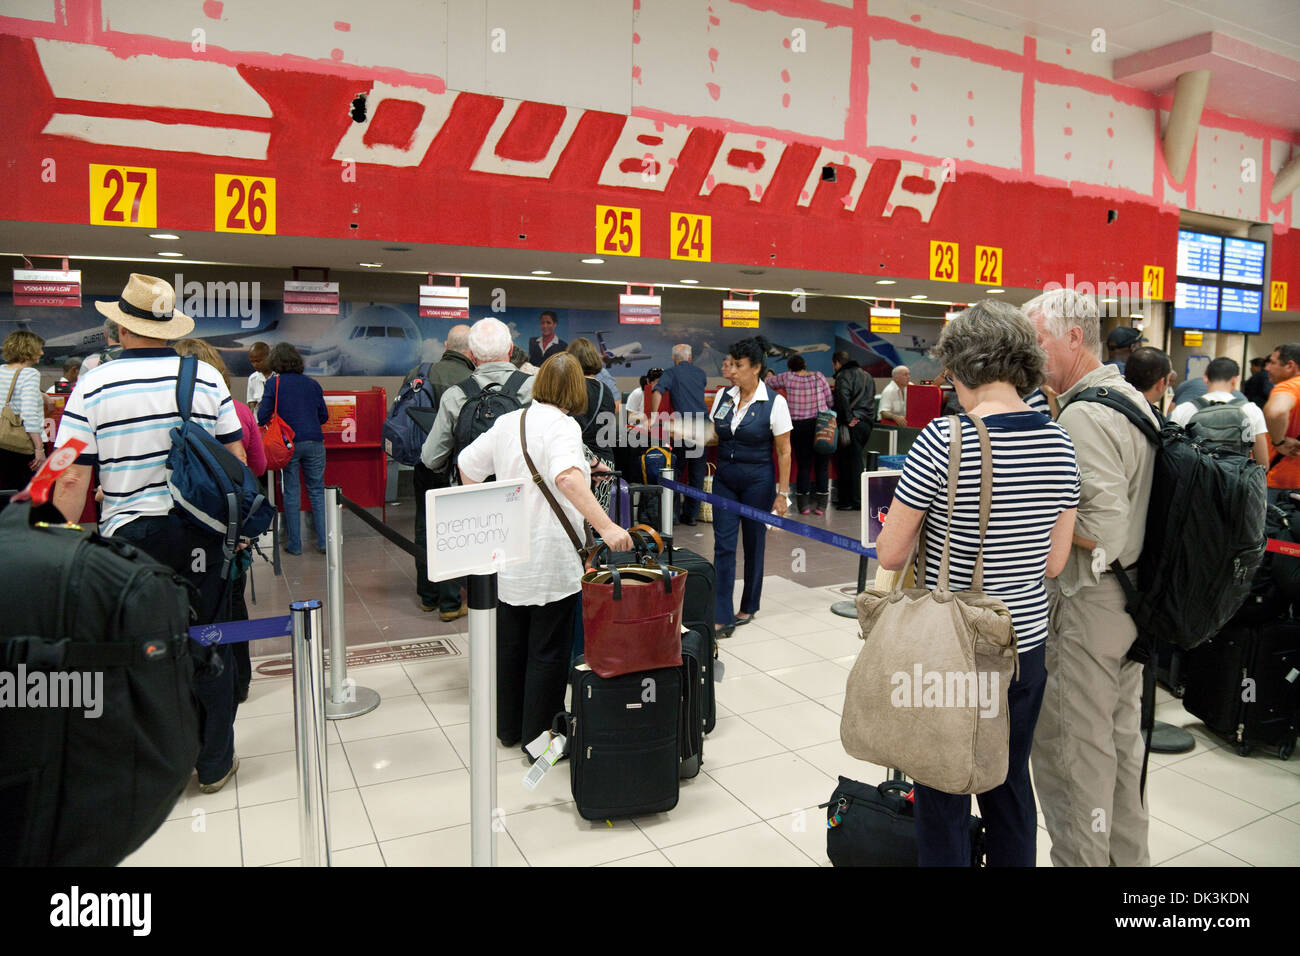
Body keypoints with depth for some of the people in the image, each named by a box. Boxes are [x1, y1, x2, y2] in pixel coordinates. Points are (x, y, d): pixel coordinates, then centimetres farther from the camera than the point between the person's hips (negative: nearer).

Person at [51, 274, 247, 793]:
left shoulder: (93, 384, -4)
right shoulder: (207, 376, 0)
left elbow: (72, 478, -6)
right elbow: (236, 459, 1)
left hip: (131, 534, -1)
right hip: (201, 531, 1)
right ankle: (214, 763, 21)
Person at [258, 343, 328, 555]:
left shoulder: (273, 383, -1)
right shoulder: (312, 384, 9)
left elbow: (263, 418, -6)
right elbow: (324, 417, 13)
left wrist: (259, 407, 16)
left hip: (288, 444, -2)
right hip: (314, 442, 2)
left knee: (291, 493, 6)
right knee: (317, 491, 9)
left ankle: (294, 544, 10)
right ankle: (324, 542, 8)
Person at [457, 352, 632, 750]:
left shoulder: (508, 421, 7)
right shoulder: (562, 425, -14)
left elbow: (468, 466, 17)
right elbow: (567, 478, -33)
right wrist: (606, 527, -38)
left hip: (508, 559, 7)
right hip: (551, 562, -7)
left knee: (510, 646, 19)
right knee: (547, 651, 7)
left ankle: (509, 729, 33)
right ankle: (538, 737, 17)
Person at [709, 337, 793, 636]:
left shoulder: (774, 403, -10)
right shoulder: (723, 396, 4)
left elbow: (784, 452, -7)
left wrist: (782, 493, -9)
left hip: (757, 480, -4)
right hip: (724, 478, 4)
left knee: (753, 543, 9)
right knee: (723, 545, -3)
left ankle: (749, 606, 28)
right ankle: (723, 617, -1)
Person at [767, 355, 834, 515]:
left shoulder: (788, 378, -2)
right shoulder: (819, 377, -1)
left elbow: (768, 383, 14)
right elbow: (831, 402, 3)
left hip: (798, 427, 0)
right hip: (820, 424, 0)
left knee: (803, 466, 8)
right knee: (821, 466, 8)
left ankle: (804, 504, 8)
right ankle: (821, 505, 9)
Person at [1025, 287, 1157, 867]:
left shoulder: (1084, 415, -21)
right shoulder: (1133, 400, 11)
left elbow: (1105, 529, -27)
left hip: (1085, 607, -10)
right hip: (1130, 601, 10)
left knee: (1069, 752, 2)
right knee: (1120, 740, 22)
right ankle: (1126, 855, 37)